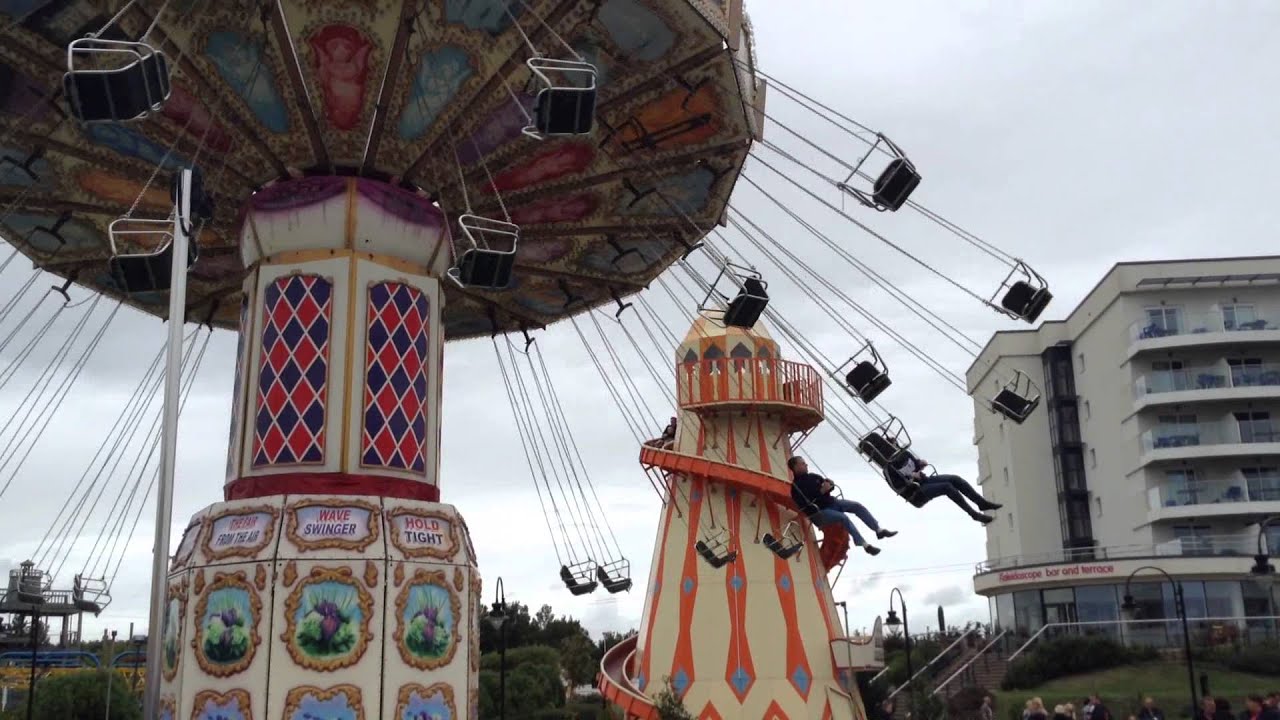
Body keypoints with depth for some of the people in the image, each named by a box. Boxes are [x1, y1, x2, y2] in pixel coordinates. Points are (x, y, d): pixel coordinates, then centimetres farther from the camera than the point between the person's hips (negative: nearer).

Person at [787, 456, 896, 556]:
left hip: (831, 502, 8)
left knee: (857, 506, -8)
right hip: (818, 513, -8)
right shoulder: (796, 487, -12)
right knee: (843, 518, -31)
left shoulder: (813, 476, 12)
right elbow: (806, 503, -25)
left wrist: (829, 484, -6)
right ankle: (865, 545, -33)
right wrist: (821, 491, -24)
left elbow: (830, 485, 20)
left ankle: (879, 530, -4)